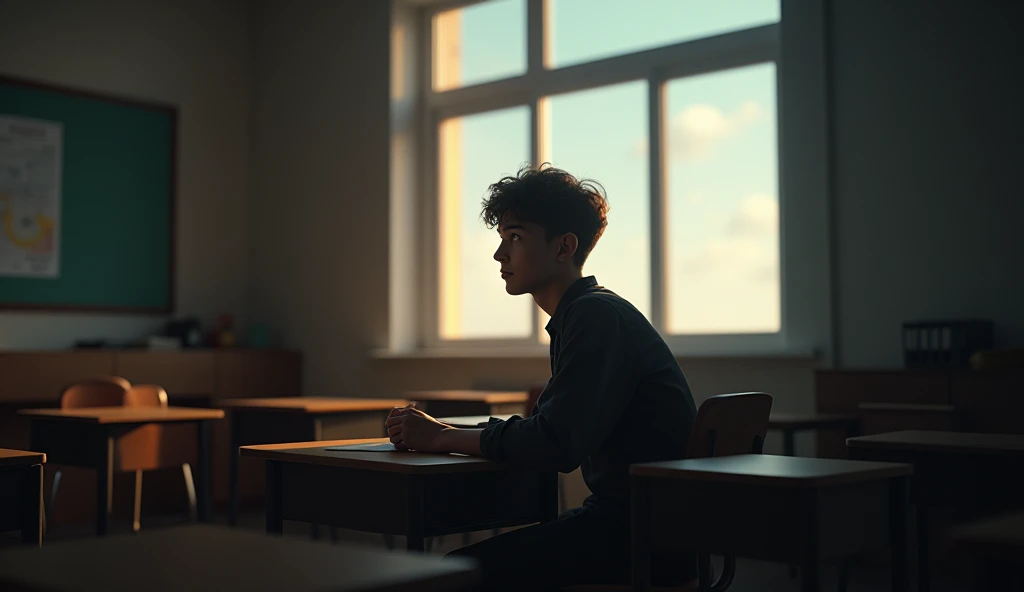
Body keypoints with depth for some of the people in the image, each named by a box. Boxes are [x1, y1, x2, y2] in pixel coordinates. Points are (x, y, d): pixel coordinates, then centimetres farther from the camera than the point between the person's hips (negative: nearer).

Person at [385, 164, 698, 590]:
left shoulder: (598, 316, -15)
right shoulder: (581, 315, 16)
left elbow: (555, 445, -24)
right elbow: (545, 430, 17)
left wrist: (444, 437, -11)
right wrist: (442, 431, 3)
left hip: (653, 537, -10)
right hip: (622, 521, 10)